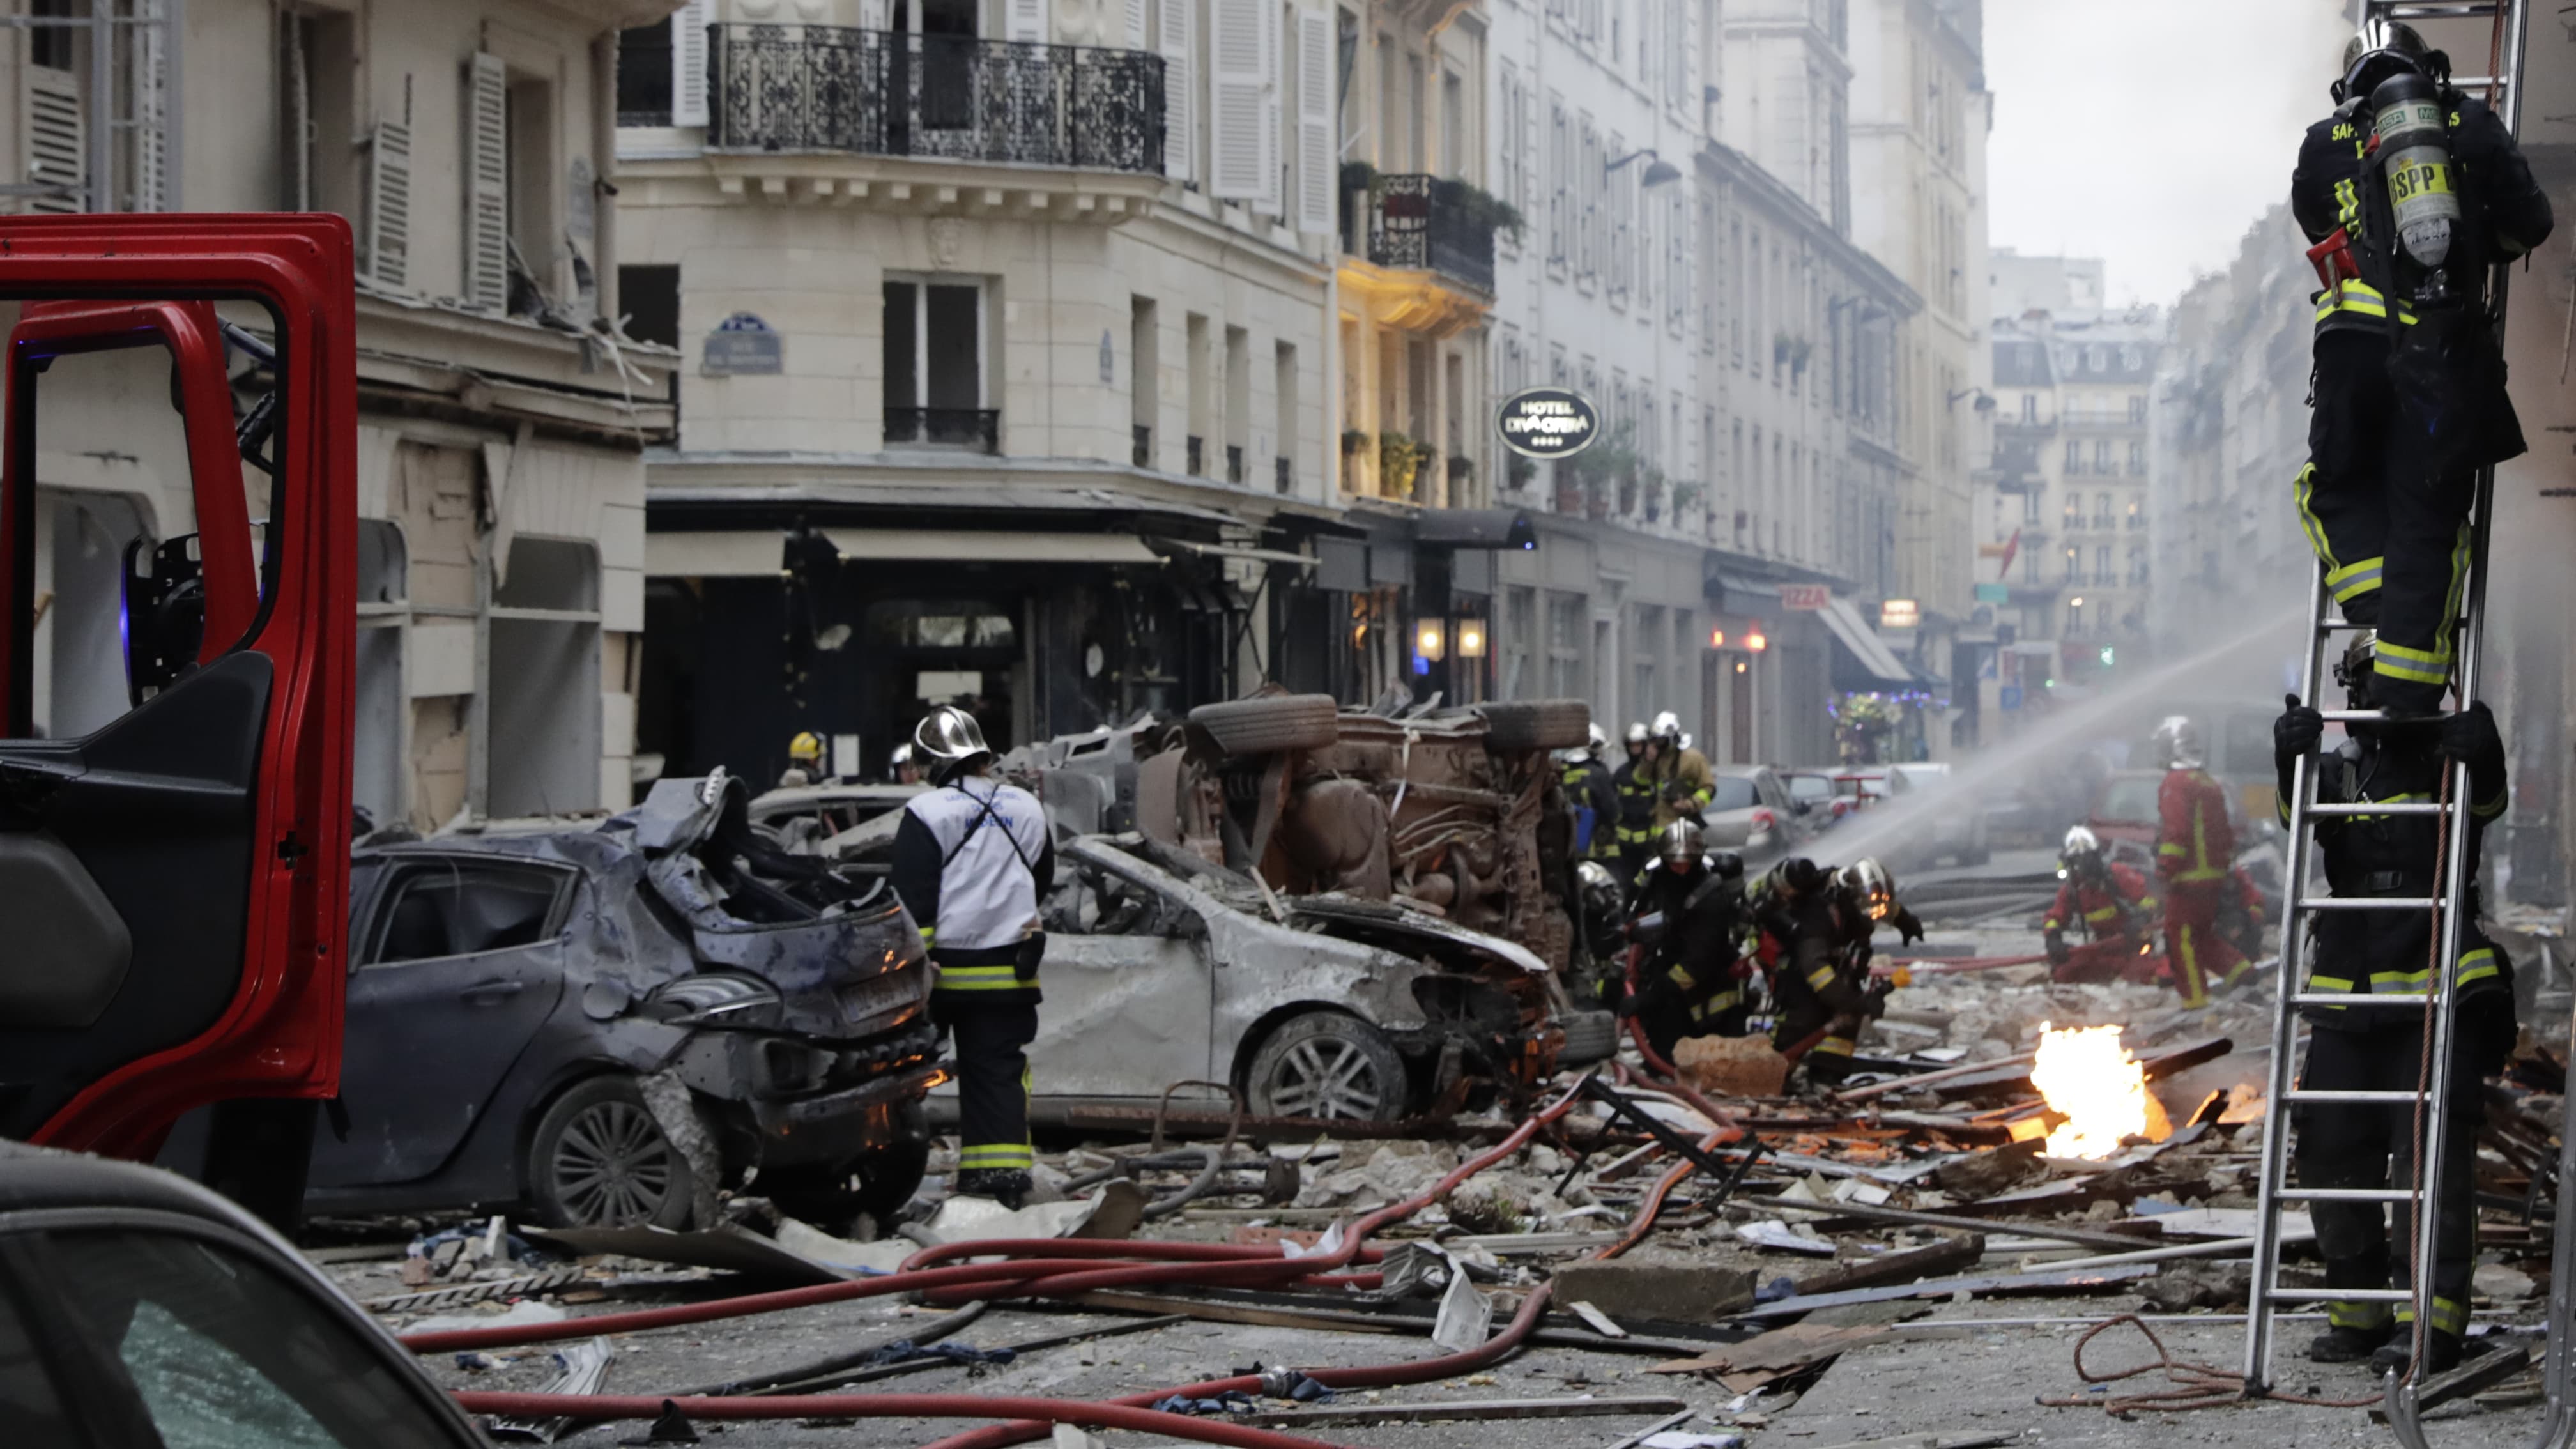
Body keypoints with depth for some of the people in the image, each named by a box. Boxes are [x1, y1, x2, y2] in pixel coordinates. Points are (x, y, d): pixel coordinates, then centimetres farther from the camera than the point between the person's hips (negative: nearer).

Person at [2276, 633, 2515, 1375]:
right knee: (2331, 1154, 6)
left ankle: (2433, 1318, -14)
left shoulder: (2449, 763, 6)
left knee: (2433, 1158, -11)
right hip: (2346, 1010, 4)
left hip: (2439, 1001, -4)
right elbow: (2302, 817, -7)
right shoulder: (2339, 772, 12)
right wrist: (2293, 763, -28)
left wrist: (2480, 756, -38)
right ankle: (2358, 1309, 17)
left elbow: (2488, 800, -16)